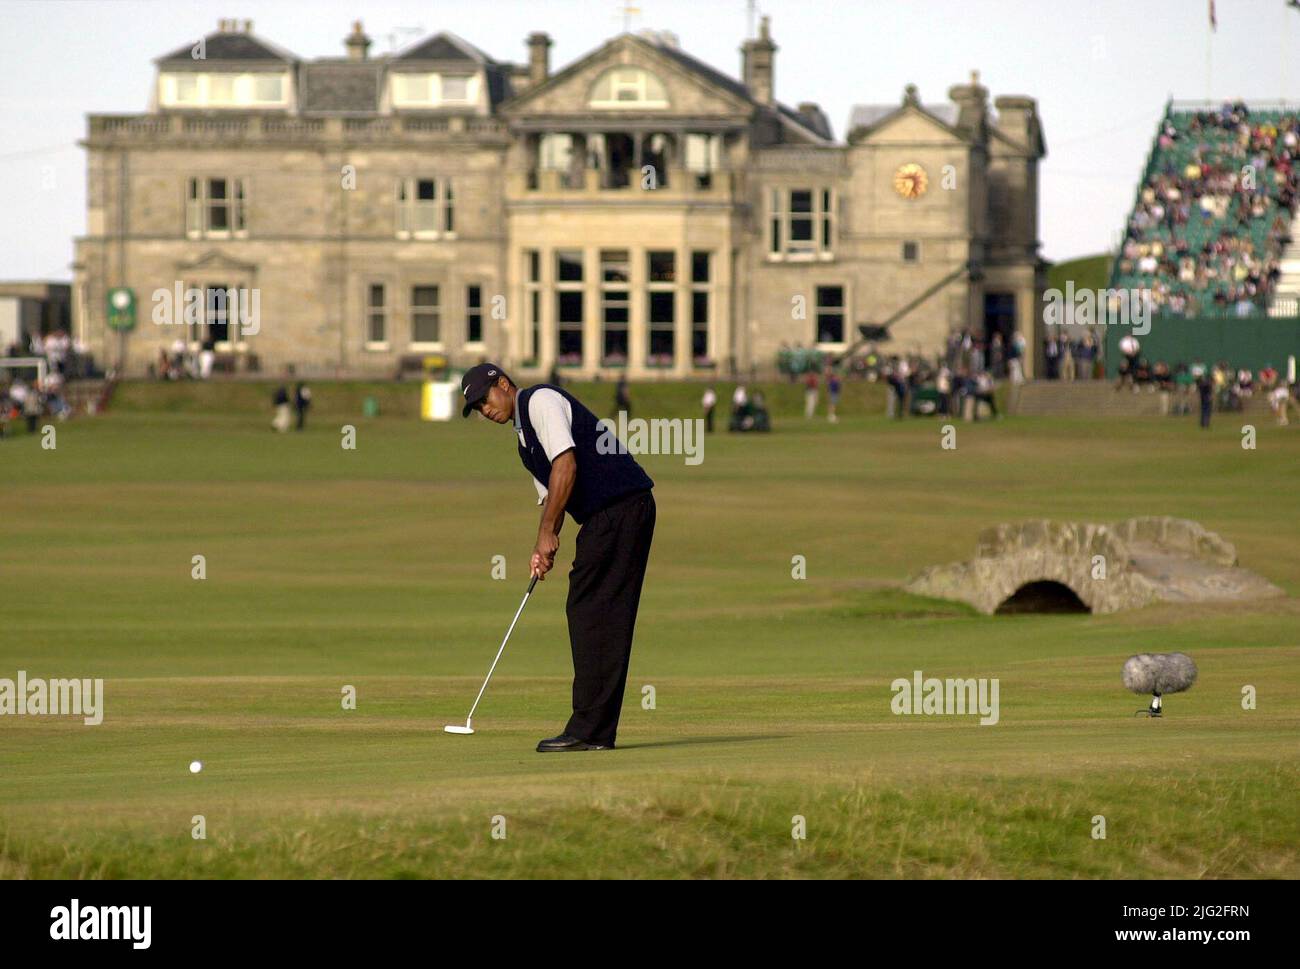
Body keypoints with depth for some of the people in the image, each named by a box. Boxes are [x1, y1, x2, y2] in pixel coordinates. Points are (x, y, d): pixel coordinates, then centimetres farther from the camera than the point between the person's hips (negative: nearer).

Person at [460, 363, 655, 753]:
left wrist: (548, 532, -12)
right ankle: (597, 732, 9)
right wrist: (542, 549, 9)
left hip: (618, 510, -10)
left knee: (591, 614, -11)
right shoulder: (524, 433, 25)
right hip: (605, 517, 10)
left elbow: (566, 465, -15)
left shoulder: (541, 400, -5)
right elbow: (551, 493, 25)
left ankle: (588, 730, -12)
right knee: (598, 617, 8)